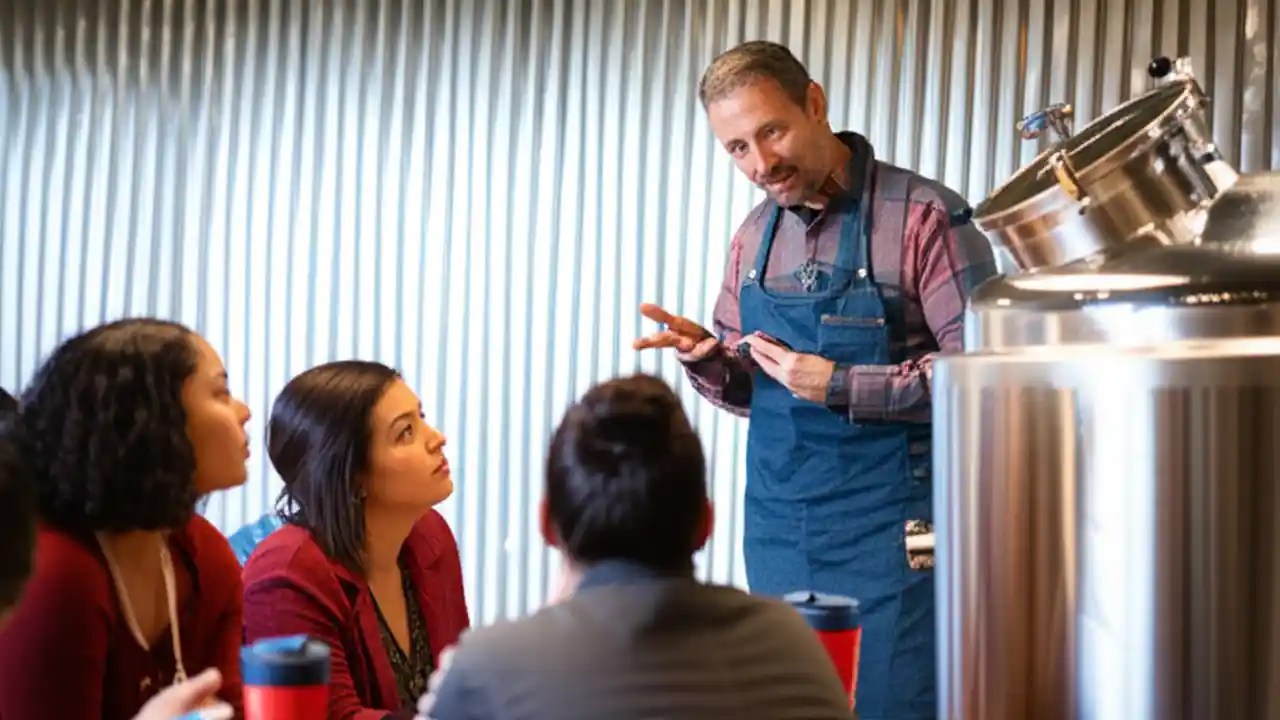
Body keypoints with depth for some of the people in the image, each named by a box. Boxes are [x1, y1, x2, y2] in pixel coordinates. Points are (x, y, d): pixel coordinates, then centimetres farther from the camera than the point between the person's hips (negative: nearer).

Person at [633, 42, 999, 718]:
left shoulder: (925, 217, -10)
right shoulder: (753, 237, 10)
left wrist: (842, 387, -20)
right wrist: (704, 357, -4)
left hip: (890, 529, -6)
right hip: (777, 529, 6)